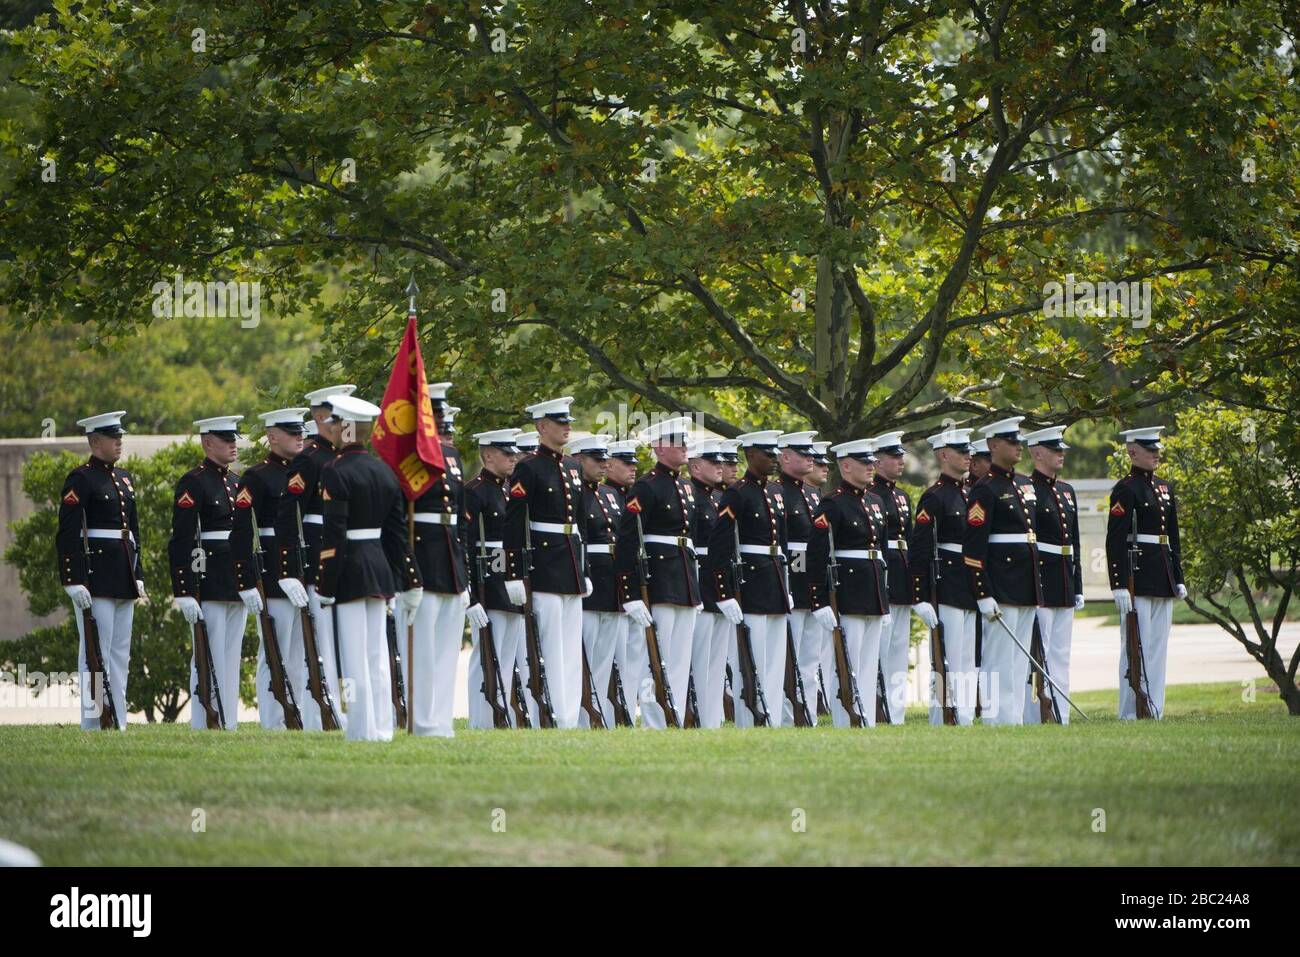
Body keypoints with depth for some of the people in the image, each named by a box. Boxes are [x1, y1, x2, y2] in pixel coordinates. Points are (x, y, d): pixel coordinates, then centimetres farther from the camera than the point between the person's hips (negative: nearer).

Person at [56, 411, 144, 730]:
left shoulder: (124, 479, 16)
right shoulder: (81, 479, -8)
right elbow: (67, 534, -14)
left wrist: (138, 576, 18)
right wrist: (74, 582, -20)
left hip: (123, 579, 8)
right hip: (95, 578, -8)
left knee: (120, 655, 9)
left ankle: (118, 723, 12)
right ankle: (93, 725, -5)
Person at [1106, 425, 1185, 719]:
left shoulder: (1164, 488, 16)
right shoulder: (1126, 489, -9)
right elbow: (1115, 540, -14)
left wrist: (1178, 579, 16)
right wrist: (1119, 585, -20)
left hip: (1163, 580, 8)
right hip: (1137, 579, -8)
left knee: (1158, 648, 8)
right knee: (1136, 648, -6)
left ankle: (1155, 710, 12)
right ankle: (1131, 714, -4)